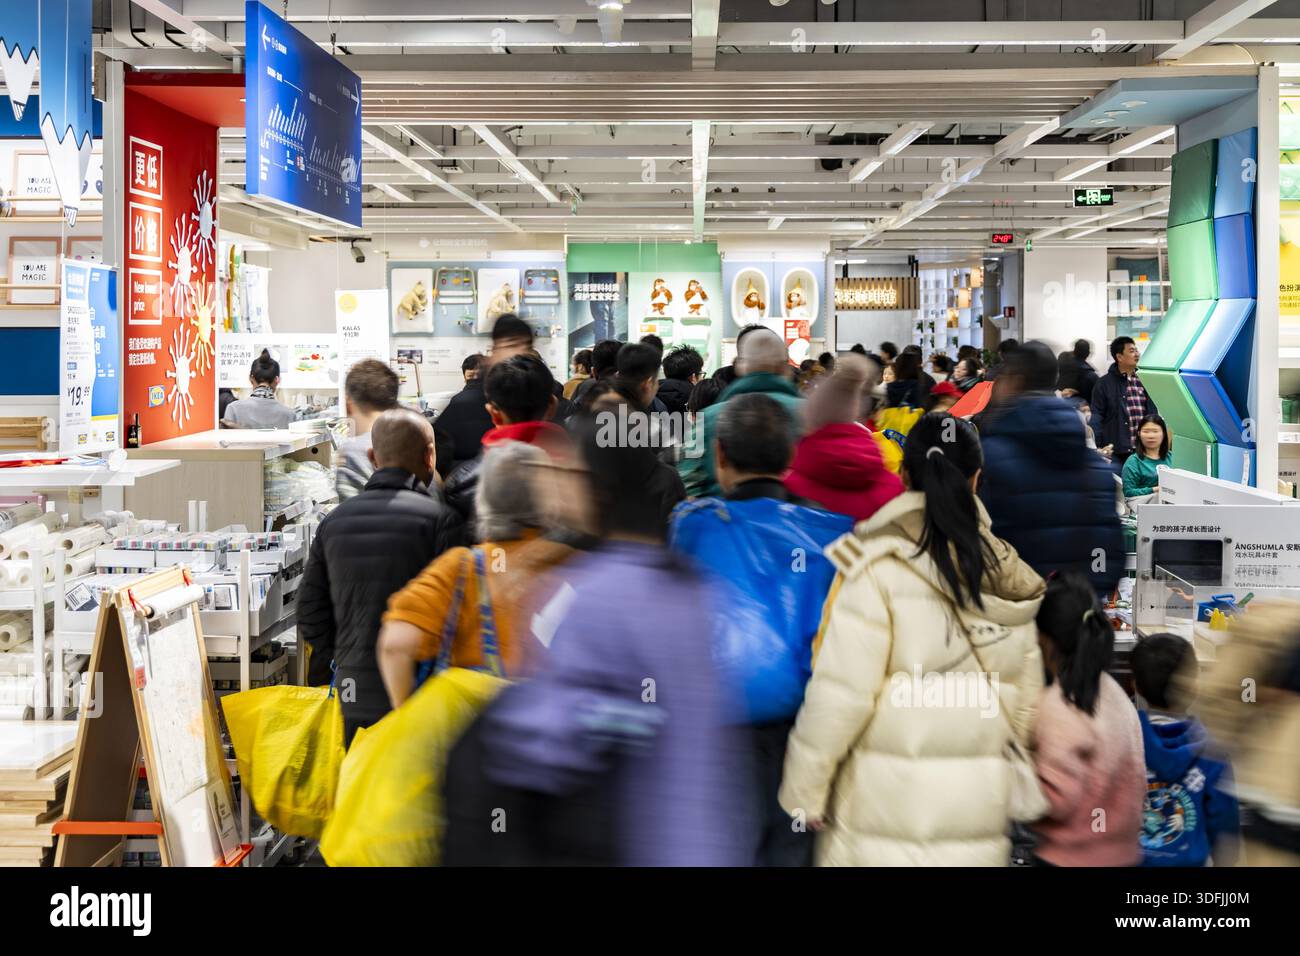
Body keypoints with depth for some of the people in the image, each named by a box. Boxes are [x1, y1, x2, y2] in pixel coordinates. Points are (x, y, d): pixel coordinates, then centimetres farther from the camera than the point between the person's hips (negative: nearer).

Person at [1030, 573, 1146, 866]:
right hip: (1120, 854, 8)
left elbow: (1058, 799, -20)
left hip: (1068, 858, -8)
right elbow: (1138, 782, 11)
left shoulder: (1056, 707, -19)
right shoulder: (1116, 694, 5)